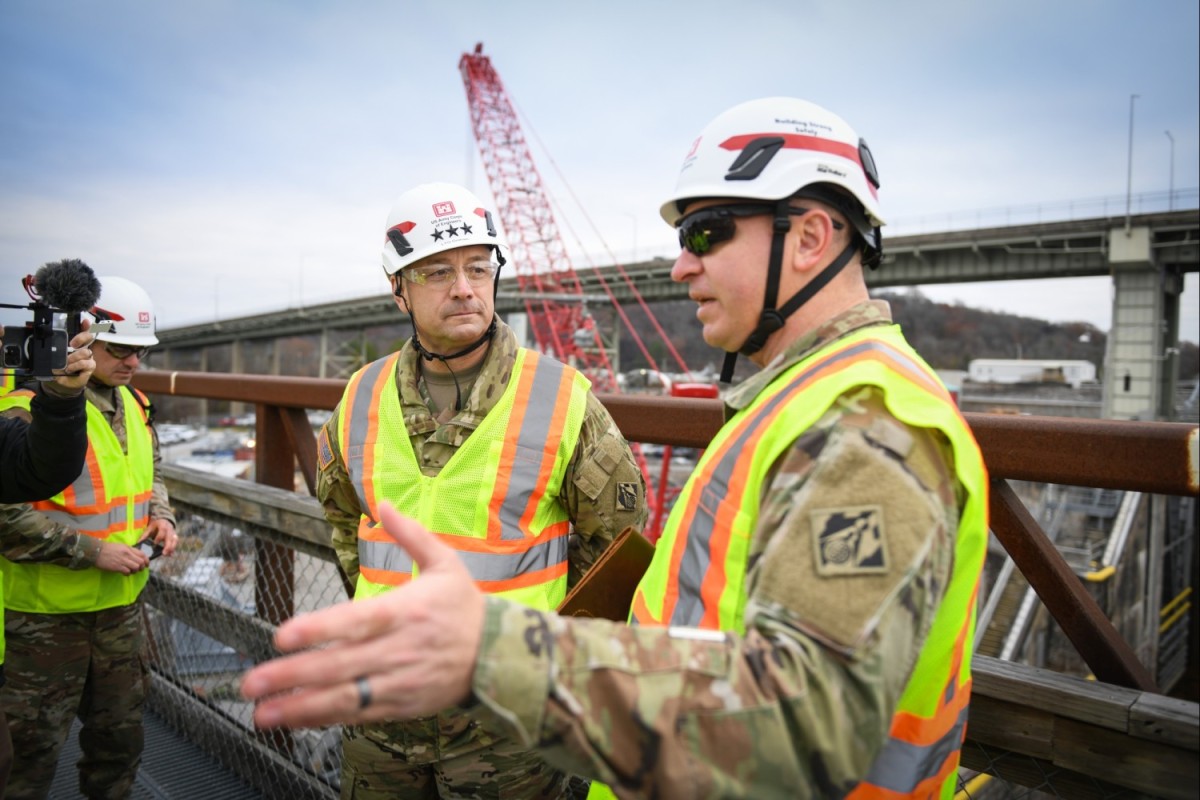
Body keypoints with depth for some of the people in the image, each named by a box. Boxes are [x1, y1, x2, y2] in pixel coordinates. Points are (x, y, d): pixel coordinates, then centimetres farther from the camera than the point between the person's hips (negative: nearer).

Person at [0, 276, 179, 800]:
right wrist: (94, 551, -21)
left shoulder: (133, 406, 6)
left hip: (122, 603, 7)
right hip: (48, 613, -7)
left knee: (120, 733, 21)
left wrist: (159, 515, 2)